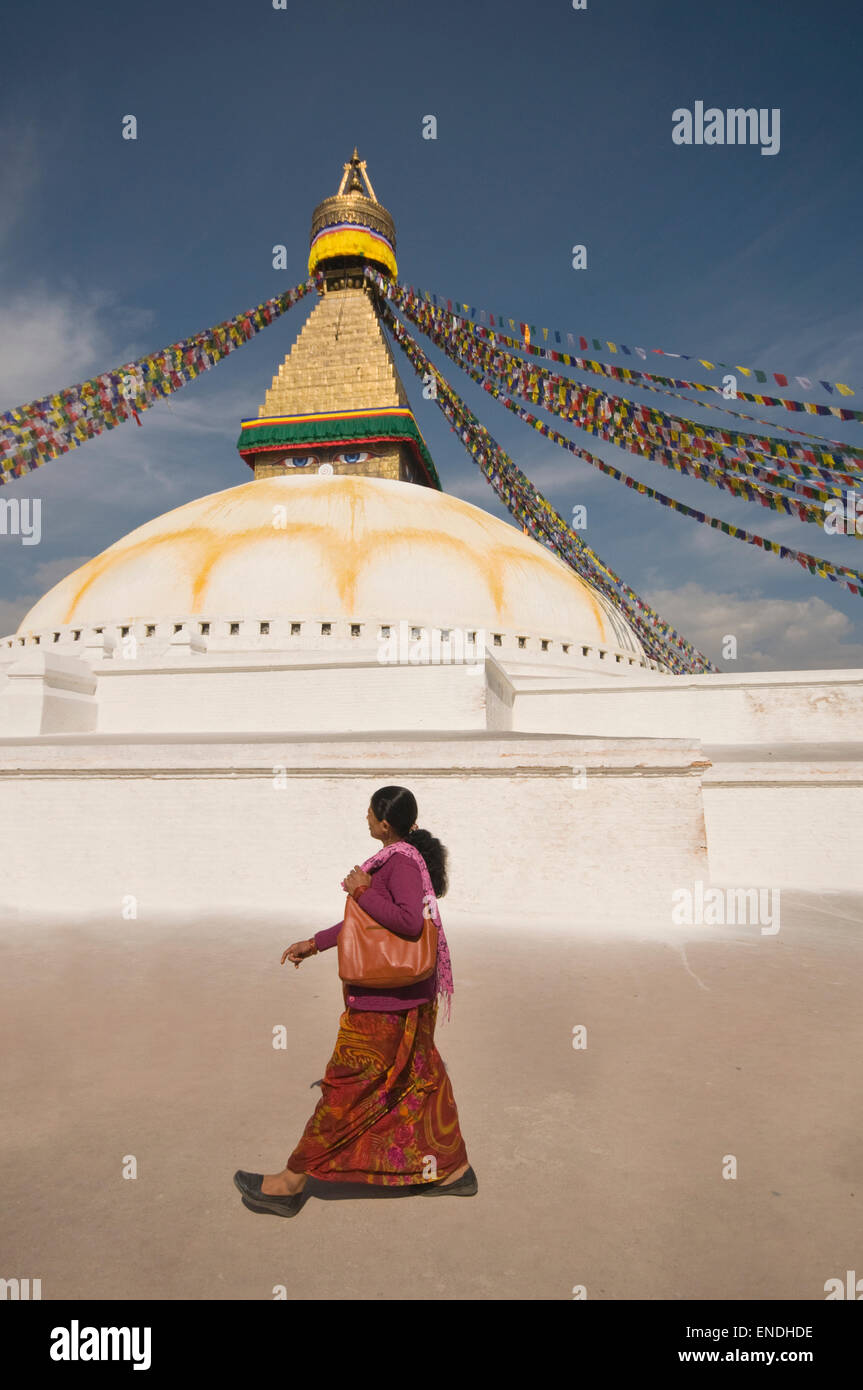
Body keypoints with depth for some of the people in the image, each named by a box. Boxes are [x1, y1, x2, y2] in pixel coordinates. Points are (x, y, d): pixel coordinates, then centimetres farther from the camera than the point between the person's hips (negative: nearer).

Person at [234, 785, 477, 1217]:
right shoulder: (400, 857, 10)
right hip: (408, 995, 10)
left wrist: (362, 891, -24)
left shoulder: (402, 862, -21)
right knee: (421, 1079, 18)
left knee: (347, 1086, 1)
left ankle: (291, 1182, 14)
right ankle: (454, 1169, 30)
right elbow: (370, 920, 19)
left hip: (386, 1001, -10)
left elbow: (408, 921, -35)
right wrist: (314, 943, 21)